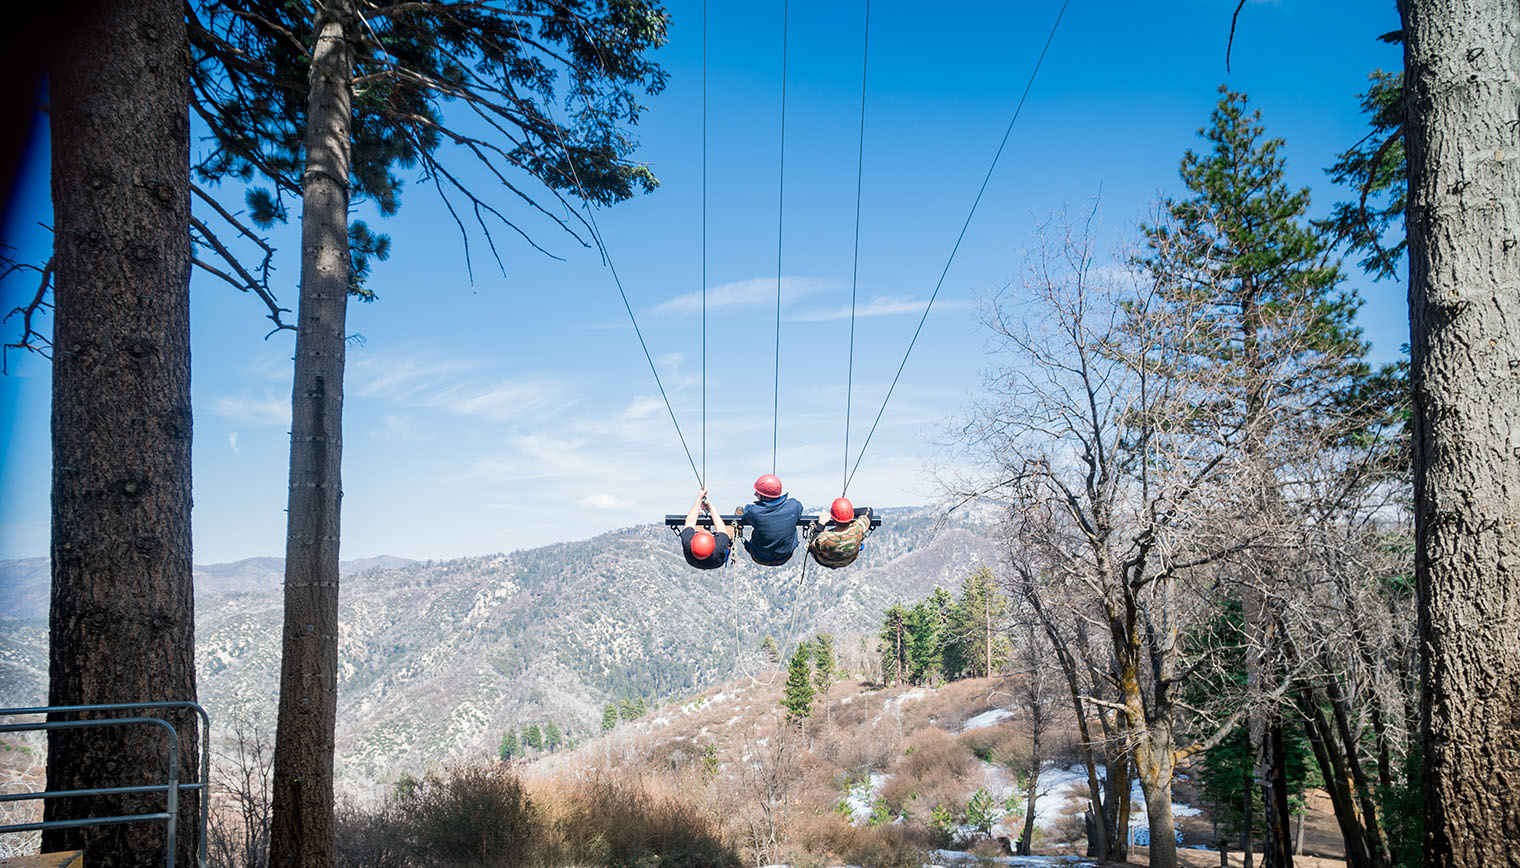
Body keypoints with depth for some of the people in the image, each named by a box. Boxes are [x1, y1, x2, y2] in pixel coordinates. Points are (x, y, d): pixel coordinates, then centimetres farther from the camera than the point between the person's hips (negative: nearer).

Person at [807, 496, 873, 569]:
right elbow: (867, 510, -19)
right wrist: (847, 511, -15)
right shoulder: (858, 529, -41)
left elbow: (812, 549, -21)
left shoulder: (823, 539, -47)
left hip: (825, 562, -1)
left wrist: (820, 525, -20)